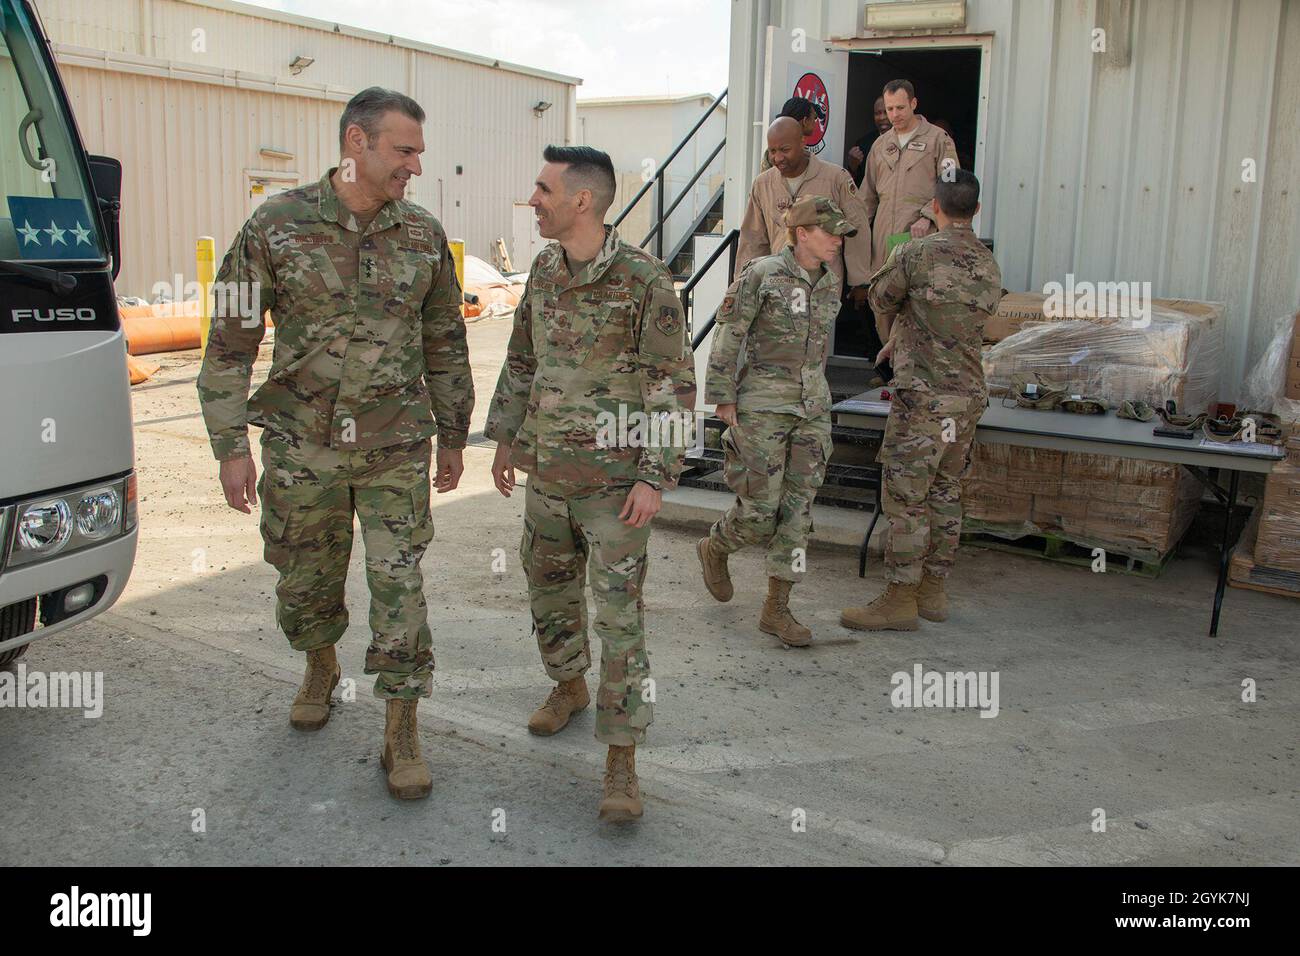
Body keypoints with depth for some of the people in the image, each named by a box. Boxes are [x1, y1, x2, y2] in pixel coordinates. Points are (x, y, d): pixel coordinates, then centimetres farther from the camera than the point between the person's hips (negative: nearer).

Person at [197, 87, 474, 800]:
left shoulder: (424, 236, 1)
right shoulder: (277, 225, -5)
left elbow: (445, 345, 11)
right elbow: (230, 341, -3)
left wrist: (452, 436, 12)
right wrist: (230, 447, -7)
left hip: (397, 446, 1)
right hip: (301, 443, 0)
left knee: (397, 583, -3)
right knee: (306, 578, 14)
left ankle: (401, 735, 9)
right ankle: (320, 667, 45)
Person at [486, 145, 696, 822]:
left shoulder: (644, 280, -14)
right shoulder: (544, 270, 6)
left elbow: (674, 385, -13)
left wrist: (656, 478, -17)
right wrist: (505, 437, 18)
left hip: (613, 482, -6)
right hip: (545, 473, 7)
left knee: (619, 616, -4)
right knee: (550, 589, 20)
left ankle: (621, 762, 5)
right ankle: (569, 686, 45)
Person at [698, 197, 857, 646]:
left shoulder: (829, 283, 8)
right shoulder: (762, 274, -11)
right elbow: (728, 337, -9)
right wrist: (724, 399, -11)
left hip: (812, 407, 6)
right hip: (762, 406, -6)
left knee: (797, 508, 2)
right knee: (760, 508, -4)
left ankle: (776, 609, 9)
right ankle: (714, 549, 29)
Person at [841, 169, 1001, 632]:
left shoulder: (918, 253, -11)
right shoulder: (989, 267, 10)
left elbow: (881, 297, 5)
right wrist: (900, 339, 31)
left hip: (924, 397, -7)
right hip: (969, 395, 7)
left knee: (905, 498, -2)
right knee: (945, 493, 14)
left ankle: (899, 600, 2)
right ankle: (932, 591, 23)